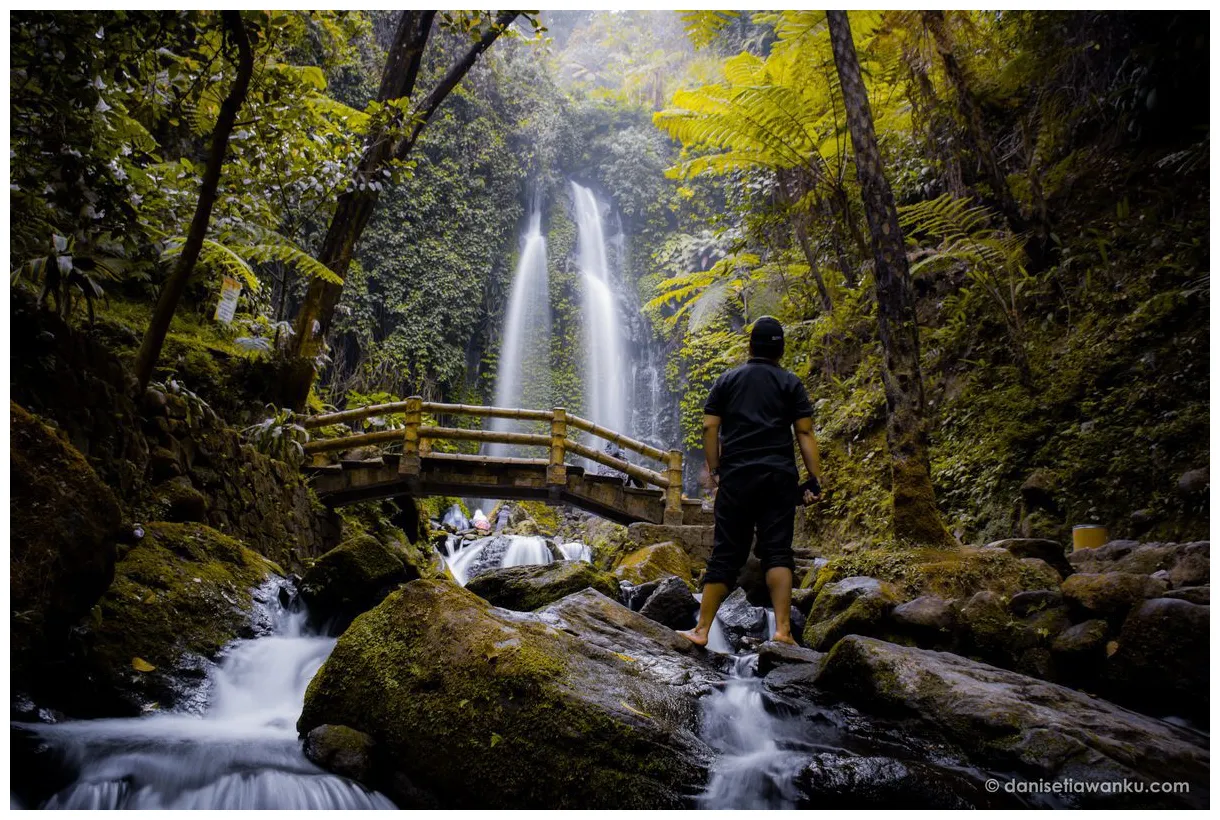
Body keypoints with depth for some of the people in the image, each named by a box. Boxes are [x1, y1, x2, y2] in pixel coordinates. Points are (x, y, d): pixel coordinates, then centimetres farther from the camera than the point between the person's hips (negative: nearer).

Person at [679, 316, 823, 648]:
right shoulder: (790, 382, 7)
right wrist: (816, 480, -1)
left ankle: (702, 629, 6)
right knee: (777, 552, 0)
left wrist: (715, 471, 8)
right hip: (778, 476, -1)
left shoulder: (727, 380, 11)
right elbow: (805, 433, -1)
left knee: (725, 554, 4)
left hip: (736, 477, 1)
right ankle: (782, 629, -9)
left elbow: (709, 427, 3)